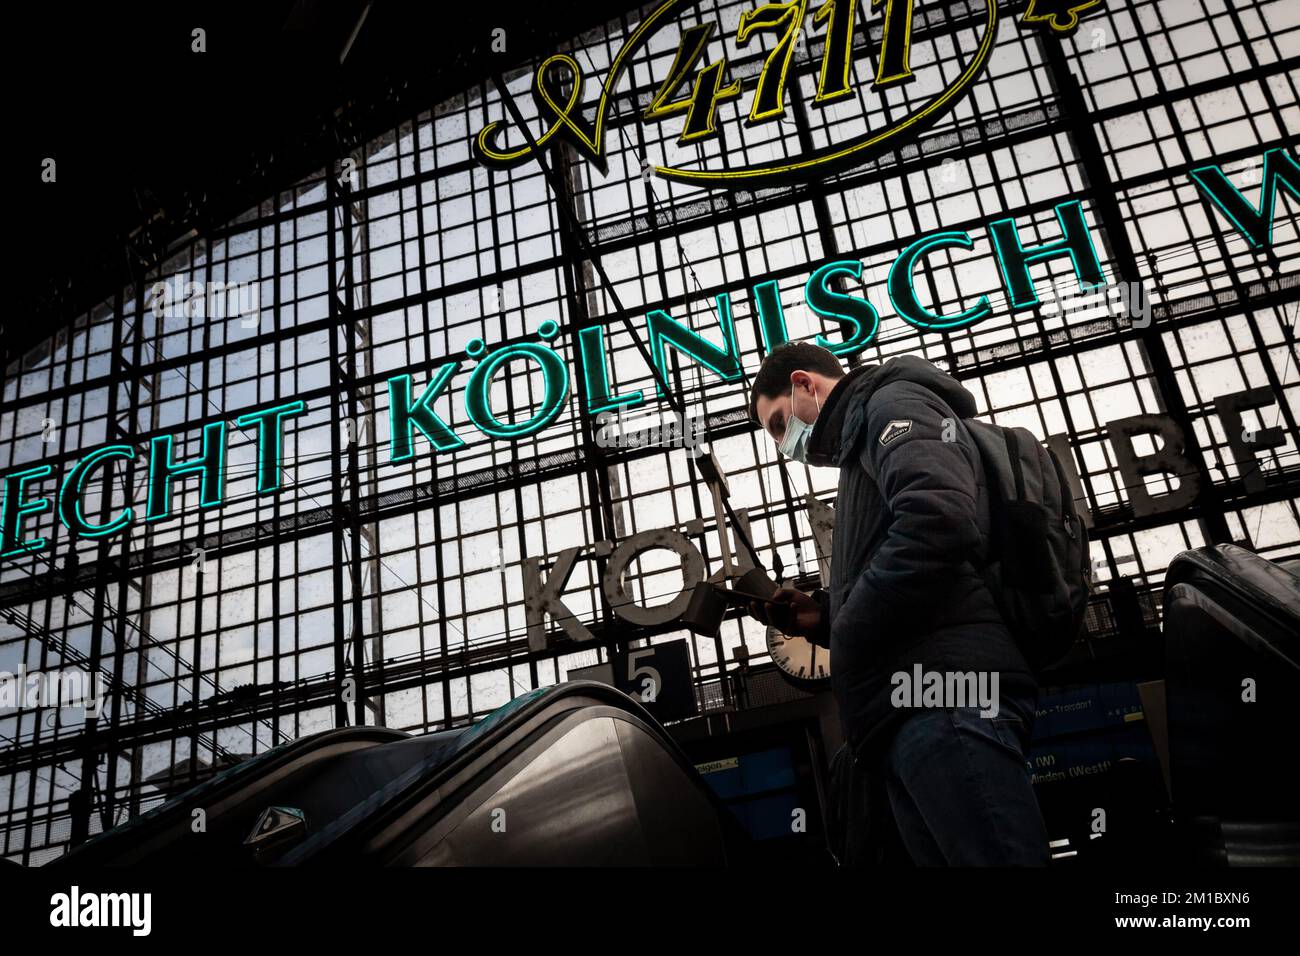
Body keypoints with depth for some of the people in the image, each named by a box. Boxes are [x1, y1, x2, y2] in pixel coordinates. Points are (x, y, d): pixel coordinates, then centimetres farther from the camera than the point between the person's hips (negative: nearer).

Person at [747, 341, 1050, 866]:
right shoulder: (865, 434, 34)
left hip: (942, 689, -10)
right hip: (913, 709, 10)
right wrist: (823, 616, 19)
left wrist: (843, 635, -9)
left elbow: (939, 518, -18)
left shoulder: (893, 404, 6)